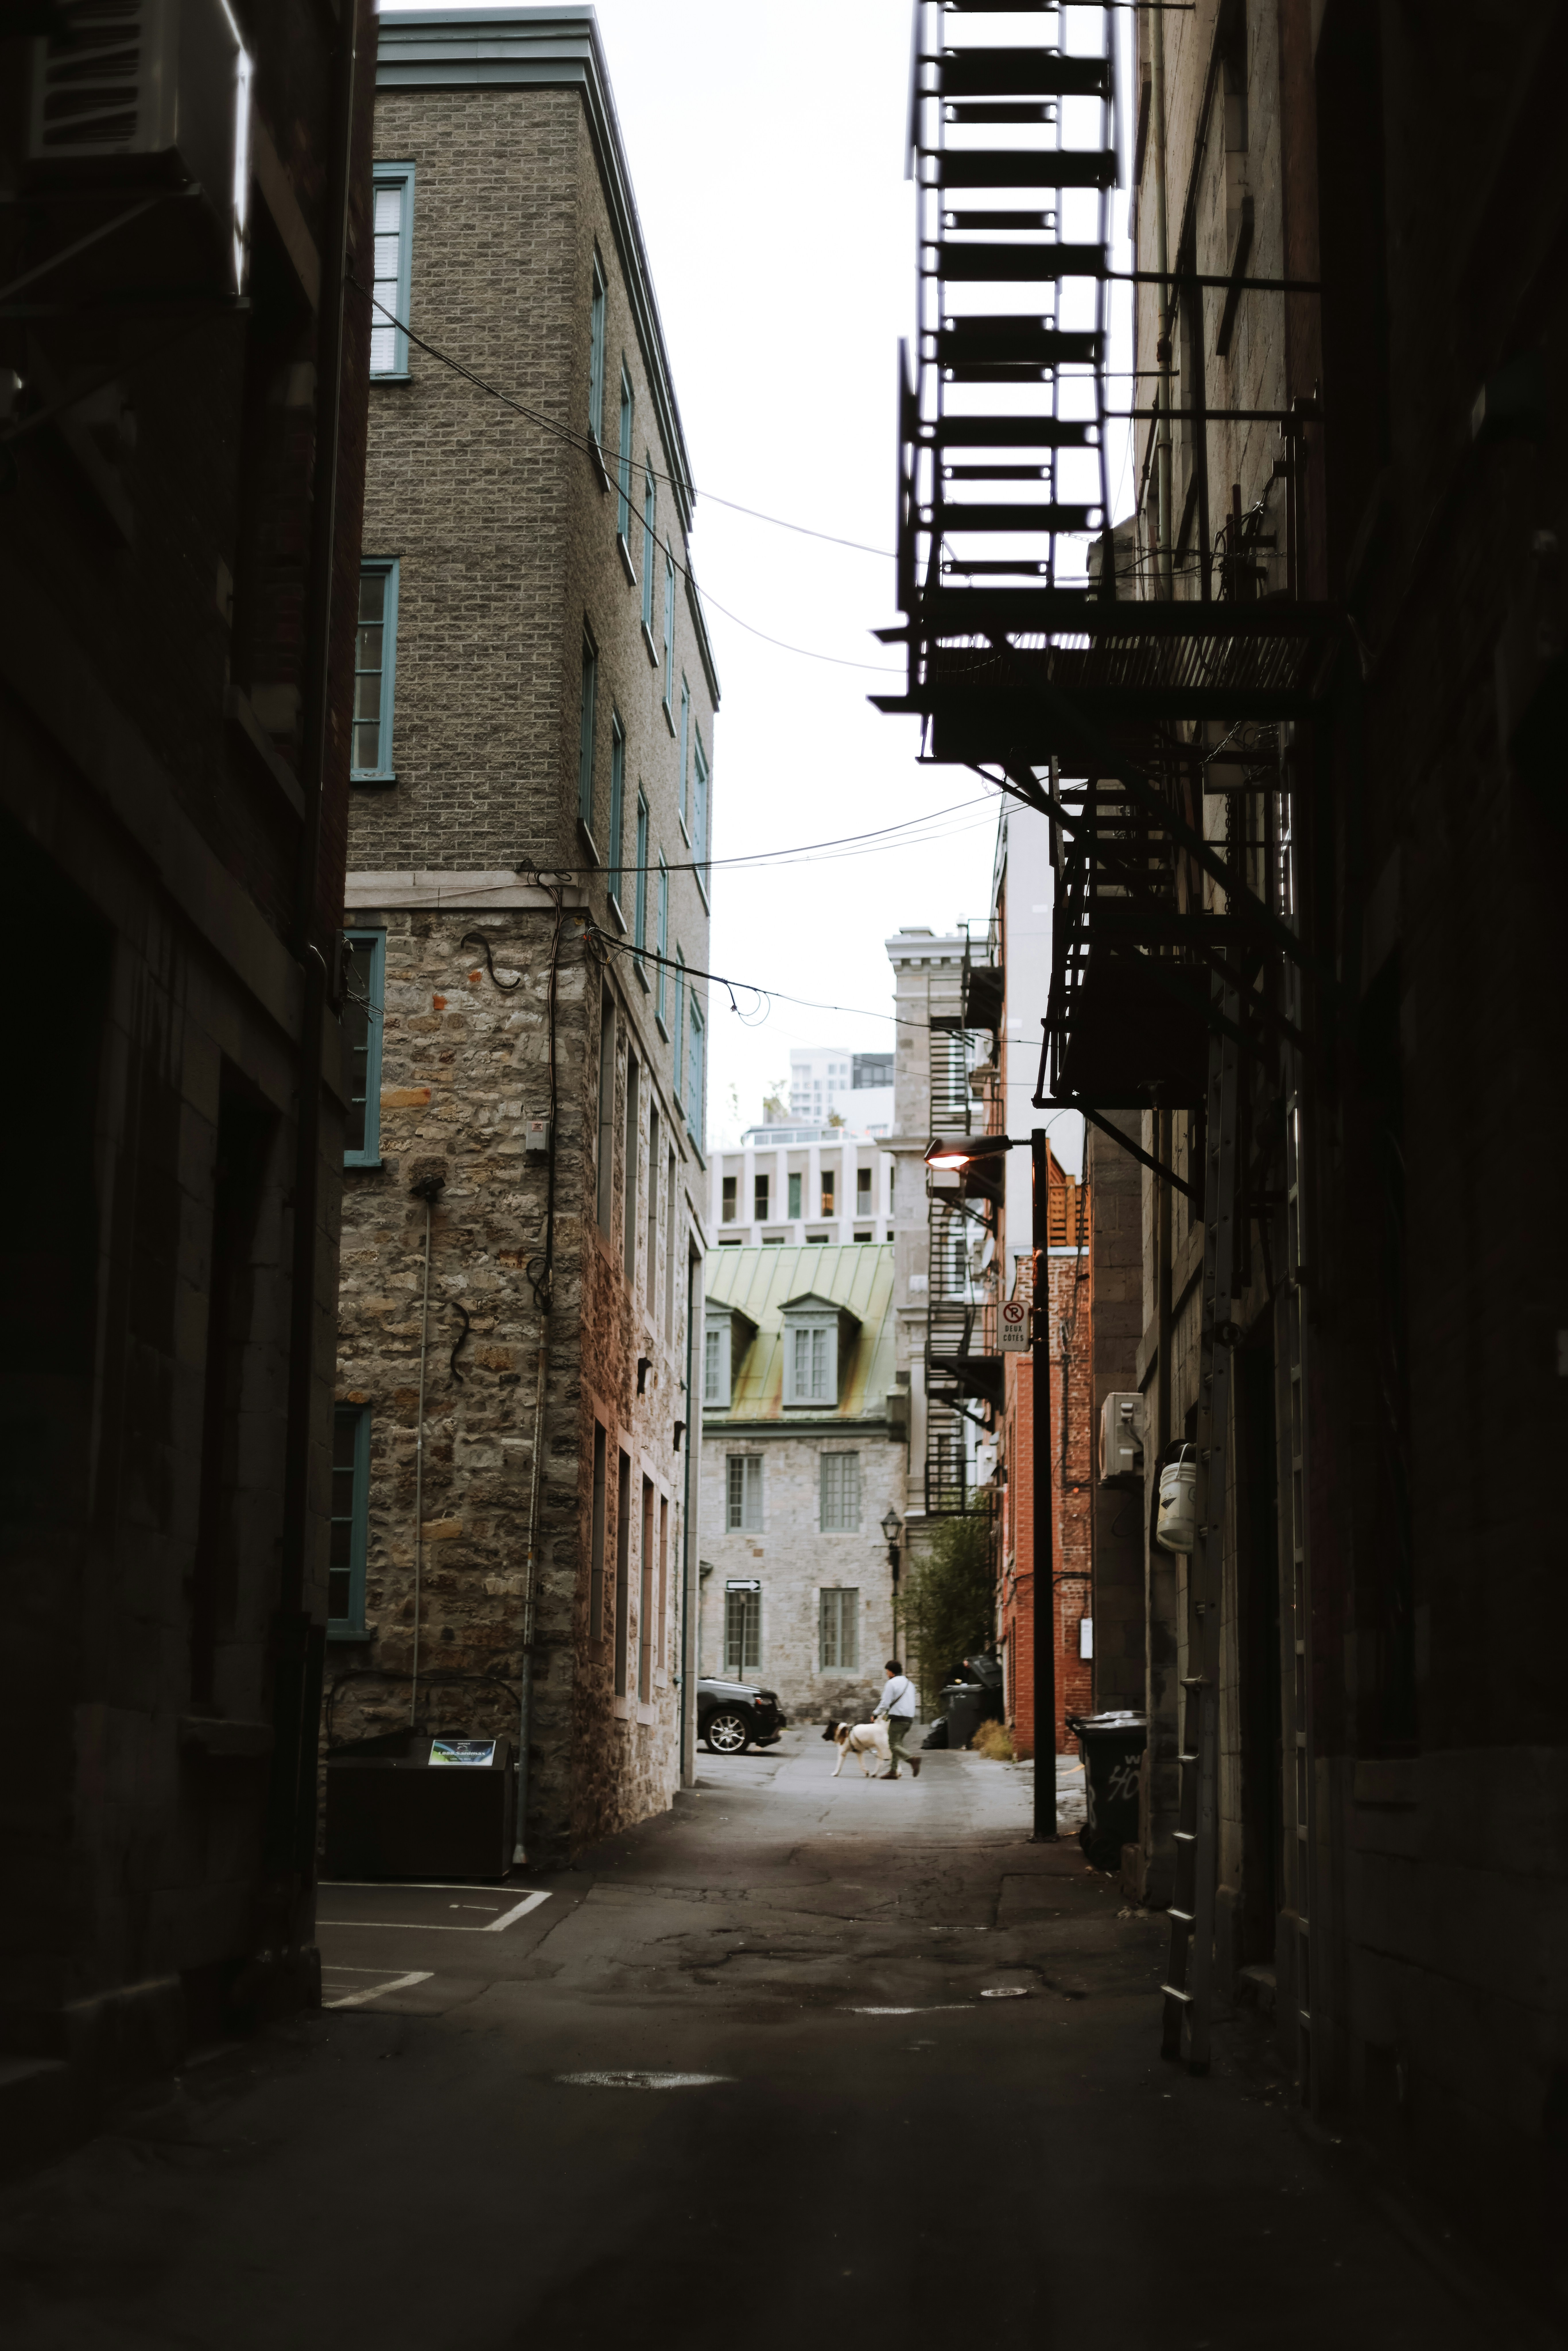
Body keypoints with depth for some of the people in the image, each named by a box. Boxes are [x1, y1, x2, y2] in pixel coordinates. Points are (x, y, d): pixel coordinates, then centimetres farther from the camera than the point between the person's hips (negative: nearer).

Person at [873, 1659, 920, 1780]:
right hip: (910, 1718, 8)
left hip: (897, 1718, -8)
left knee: (893, 1745, -7)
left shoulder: (892, 1683, -7)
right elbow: (914, 1702, 23)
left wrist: (876, 1715, 4)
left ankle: (911, 1759, -28)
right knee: (898, 1744, 13)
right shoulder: (910, 1683, 18)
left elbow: (886, 1702, -10)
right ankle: (894, 1771, 9)